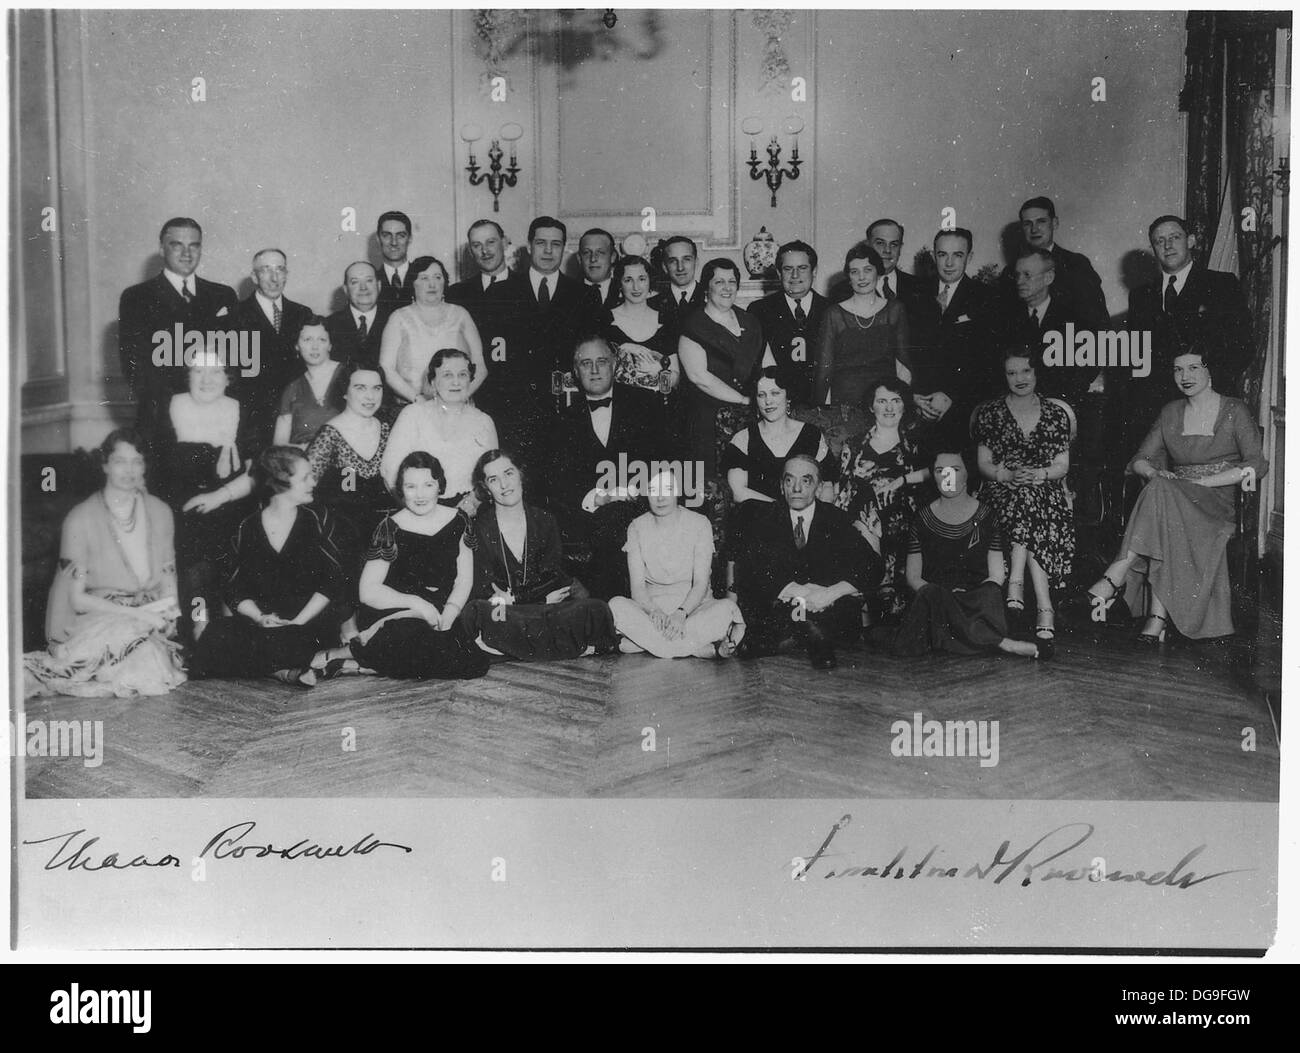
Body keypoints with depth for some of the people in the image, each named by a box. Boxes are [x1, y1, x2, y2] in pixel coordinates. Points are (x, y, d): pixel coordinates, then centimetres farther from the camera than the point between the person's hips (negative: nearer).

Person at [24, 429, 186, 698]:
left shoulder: (159, 512, 7)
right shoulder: (81, 519, -6)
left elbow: (168, 579, 13)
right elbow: (77, 598, -7)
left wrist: (170, 611, -10)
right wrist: (135, 613, -19)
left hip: (149, 615, 4)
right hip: (96, 620, -4)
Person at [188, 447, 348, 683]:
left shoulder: (319, 520, 9)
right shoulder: (247, 529, 12)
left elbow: (334, 582, 0)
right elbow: (236, 590, 7)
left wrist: (298, 622, -12)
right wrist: (259, 617, -15)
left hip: (310, 621, -3)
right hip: (261, 622, 3)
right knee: (216, 635, -30)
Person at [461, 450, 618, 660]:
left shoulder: (544, 522, 9)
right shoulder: (479, 527, 0)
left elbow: (554, 579, 1)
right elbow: (483, 590, -6)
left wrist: (513, 598, -15)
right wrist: (542, 599, -14)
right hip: (501, 612, -2)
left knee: (597, 609, -25)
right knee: (474, 613, -39)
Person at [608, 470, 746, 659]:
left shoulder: (699, 524, -2)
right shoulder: (637, 527, 2)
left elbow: (701, 583, -9)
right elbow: (637, 585, -5)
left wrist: (681, 613, -28)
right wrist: (653, 611, -27)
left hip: (692, 605, -1)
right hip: (651, 604, 1)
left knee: (728, 608, -32)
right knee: (616, 605, -31)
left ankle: (640, 639, -33)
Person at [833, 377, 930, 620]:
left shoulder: (915, 445, 14)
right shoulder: (854, 448, 15)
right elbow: (841, 496, 9)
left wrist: (903, 479, -5)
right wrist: (861, 528, -5)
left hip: (903, 535, -1)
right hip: (863, 530, 1)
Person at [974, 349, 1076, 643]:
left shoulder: (1056, 413, 14)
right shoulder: (990, 413, 13)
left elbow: (1063, 465, 7)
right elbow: (984, 464, 7)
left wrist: (1039, 474, -14)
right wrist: (1007, 475, -14)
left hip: (1046, 490, 1)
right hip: (1001, 491, -1)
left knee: (1028, 501, -36)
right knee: (1026, 500, -35)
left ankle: (1016, 583, -41)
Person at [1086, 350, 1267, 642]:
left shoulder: (1234, 411, 4)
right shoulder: (1171, 413, 18)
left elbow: (1257, 465, -5)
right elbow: (1140, 459, 15)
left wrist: (1201, 481, -14)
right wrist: (1155, 473, -11)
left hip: (1217, 501, -3)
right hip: (1174, 496, 4)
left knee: (1162, 493, -36)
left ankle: (1113, 579, -42)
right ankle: (1158, 617, -43)